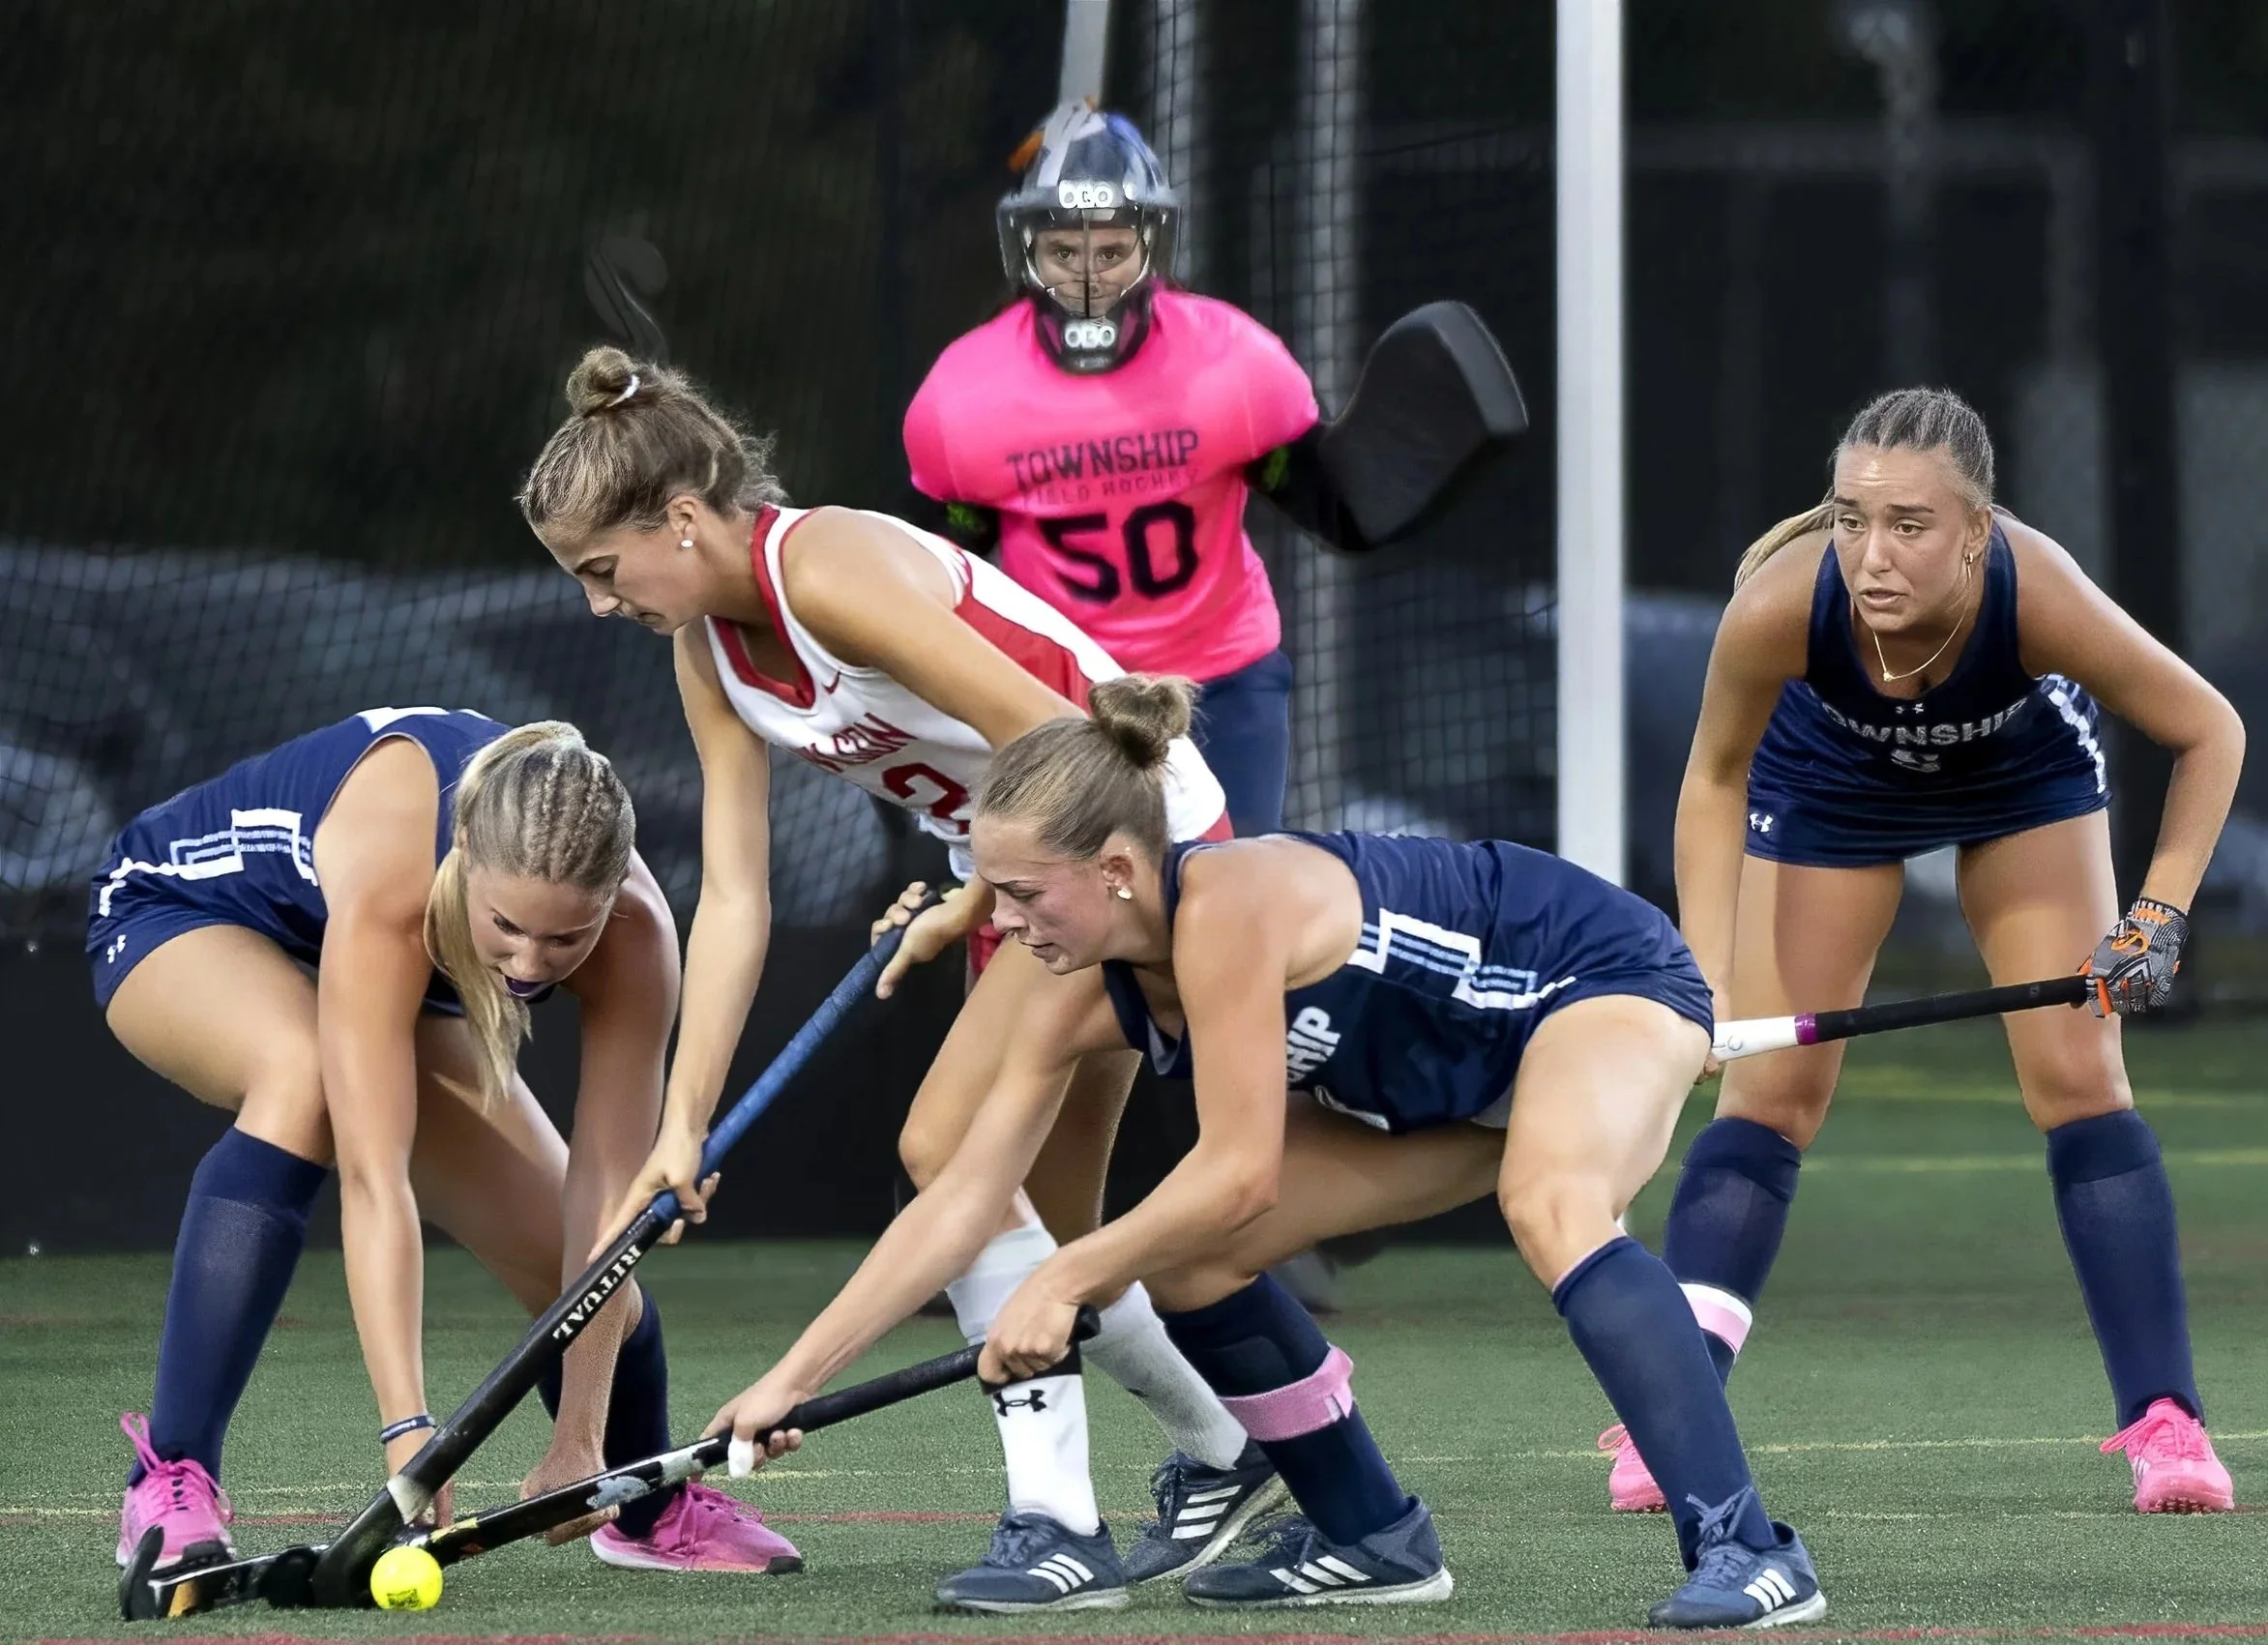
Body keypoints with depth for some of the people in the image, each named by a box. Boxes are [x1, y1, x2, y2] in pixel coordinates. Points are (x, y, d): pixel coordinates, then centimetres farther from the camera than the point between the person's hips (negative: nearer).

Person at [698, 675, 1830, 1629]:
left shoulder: (1227, 906, -35)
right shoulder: (1084, 995, -11)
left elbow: (1241, 1172, -33)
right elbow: (959, 1202, -7)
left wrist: (1068, 1278, -24)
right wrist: (792, 1378, -9)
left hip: (1607, 978, -9)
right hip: (1457, 1077, 9)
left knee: (1553, 1209, -39)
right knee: (1185, 1255, 1)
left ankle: (1747, 1552, -41)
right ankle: (1374, 1538, 16)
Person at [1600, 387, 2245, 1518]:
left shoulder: (2039, 597, -41)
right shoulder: (1779, 607, -40)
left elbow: (2209, 733, -23)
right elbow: (1715, 779, -19)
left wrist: (2160, 916, -28)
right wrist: (1705, 979, -27)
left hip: (2024, 777, 0)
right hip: (1830, 780, 0)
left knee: (2078, 1078, -9)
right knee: (1769, 1095, -2)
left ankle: (2164, 1425, -6)